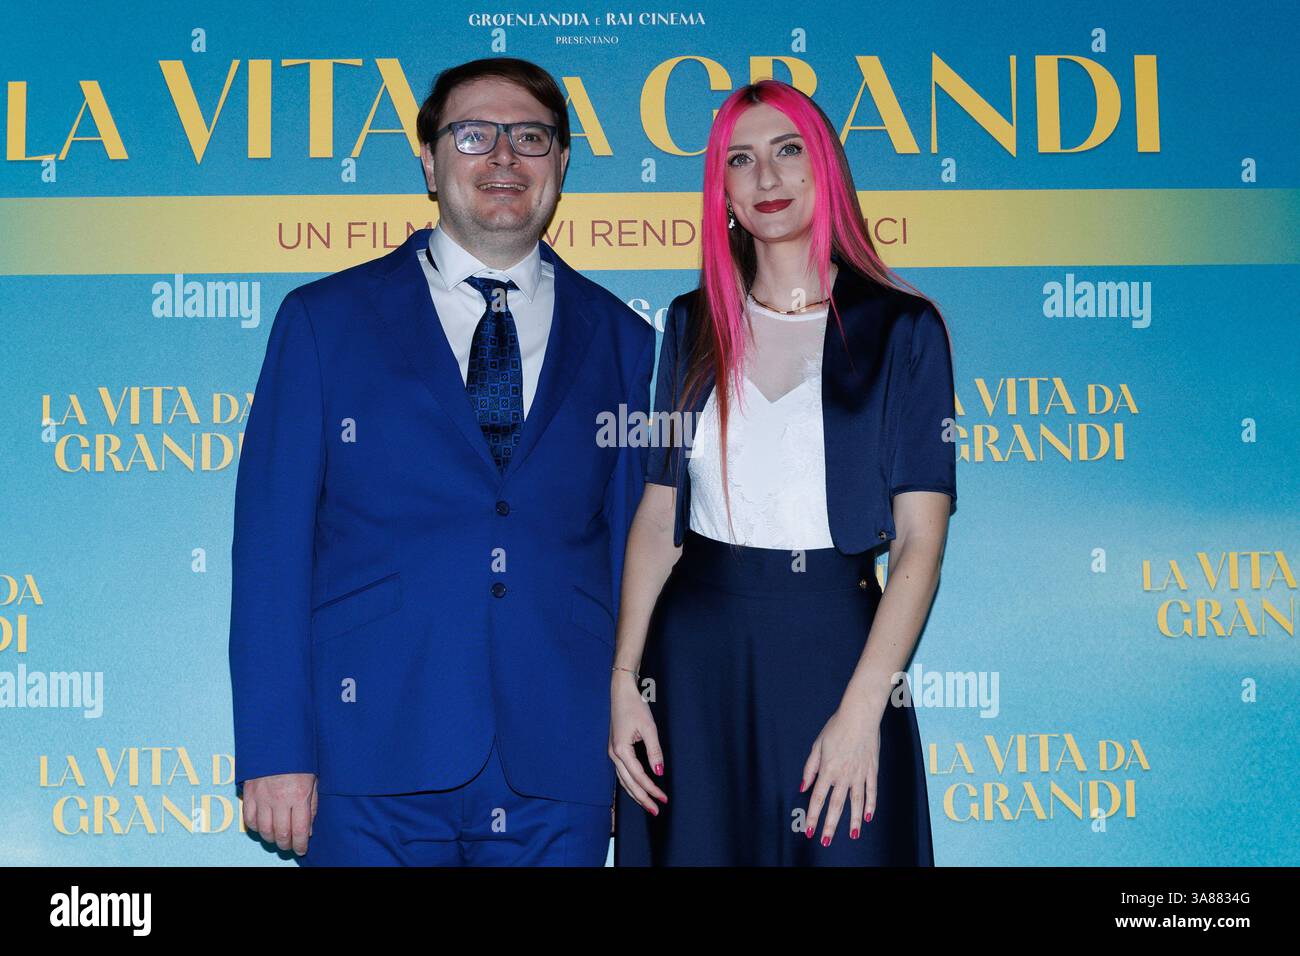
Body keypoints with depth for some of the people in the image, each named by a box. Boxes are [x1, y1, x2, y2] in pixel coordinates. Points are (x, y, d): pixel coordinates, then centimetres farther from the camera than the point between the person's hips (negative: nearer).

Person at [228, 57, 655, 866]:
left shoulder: (621, 339, 9)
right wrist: (274, 751, -6)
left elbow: (633, 554, 9)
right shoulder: (324, 321, 4)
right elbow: (272, 546, 0)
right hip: (373, 774, -1)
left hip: (559, 776, 2)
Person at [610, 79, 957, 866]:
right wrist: (624, 679, -2)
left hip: (833, 644, -2)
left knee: (838, 849, 6)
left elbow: (920, 539, -8)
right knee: (696, 849, 10)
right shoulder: (694, 324, 7)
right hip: (695, 651, 3)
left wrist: (862, 712, -16)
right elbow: (659, 513, 6)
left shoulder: (900, 328, -3)